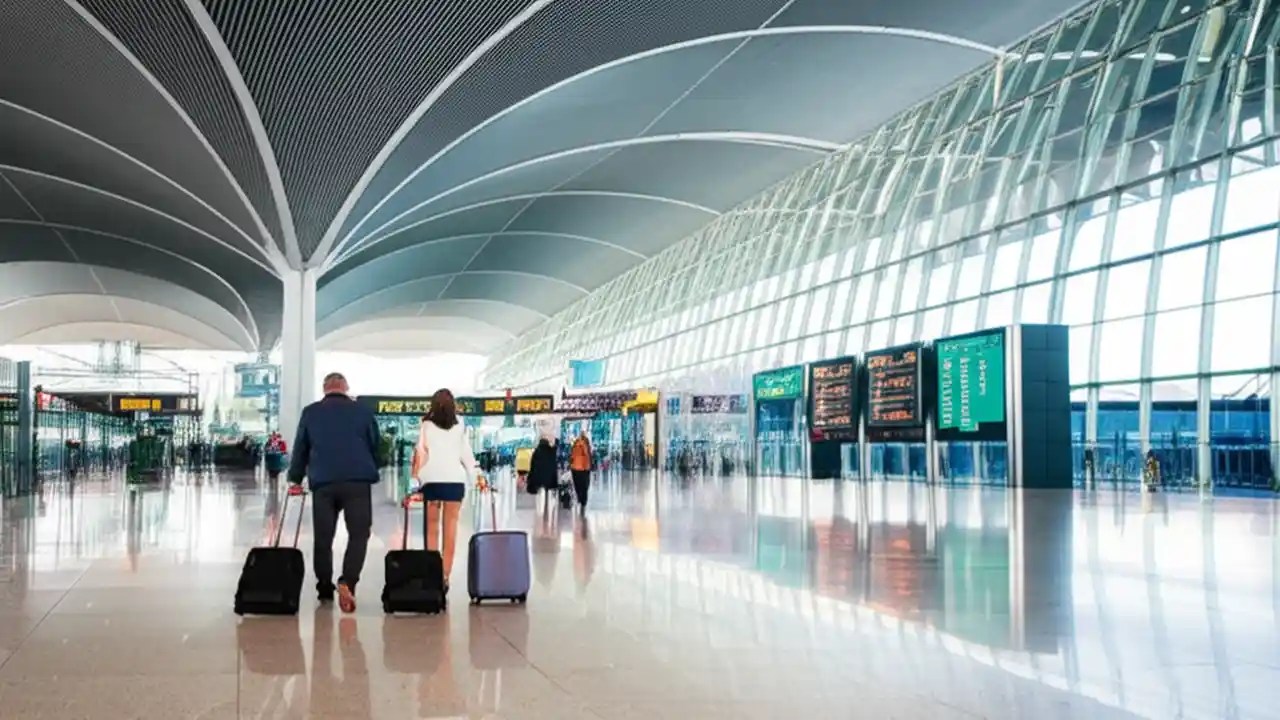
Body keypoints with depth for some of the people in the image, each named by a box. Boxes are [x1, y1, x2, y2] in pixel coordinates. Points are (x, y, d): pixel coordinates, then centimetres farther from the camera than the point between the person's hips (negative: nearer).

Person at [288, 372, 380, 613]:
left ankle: (325, 590, 18)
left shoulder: (310, 412, 9)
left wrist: (296, 479, 24)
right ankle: (347, 582, -20)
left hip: (323, 482, 1)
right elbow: (375, 447, 14)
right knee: (359, 534, 0)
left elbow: (300, 448, 13)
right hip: (358, 482, -1)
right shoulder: (363, 411, 8)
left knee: (323, 538, 11)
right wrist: (371, 474, 28)